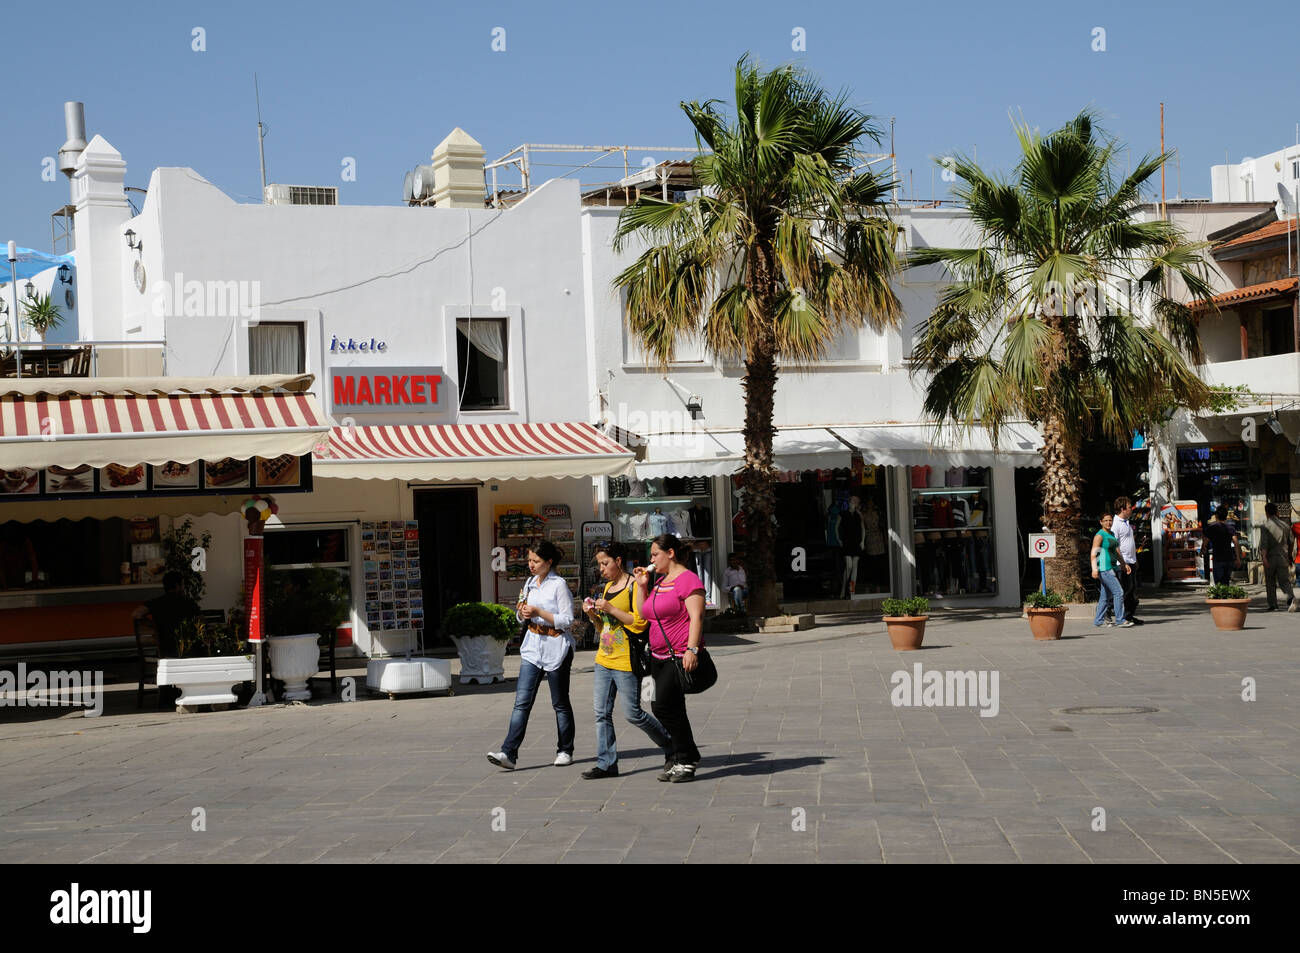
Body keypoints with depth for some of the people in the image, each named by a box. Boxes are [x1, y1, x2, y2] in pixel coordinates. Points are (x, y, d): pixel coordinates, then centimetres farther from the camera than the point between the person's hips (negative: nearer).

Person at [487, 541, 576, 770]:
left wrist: (539, 612, -19)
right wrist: (522, 613, -2)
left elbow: (567, 620, -14)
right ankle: (509, 753, -12)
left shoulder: (559, 585, -10)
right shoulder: (530, 584, 10)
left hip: (556, 649, -6)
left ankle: (565, 751, 21)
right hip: (532, 647, 6)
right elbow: (521, 617, 21)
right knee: (522, 702, -5)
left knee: (560, 703, 7)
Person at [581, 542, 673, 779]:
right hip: (604, 659, 8)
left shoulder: (633, 586, -10)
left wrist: (611, 609, -20)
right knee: (601, 713, 3)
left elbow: (640, 622, -18)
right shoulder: (608, 587, 16)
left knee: (632, 713, -2)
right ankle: (606, 764, 8)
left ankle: (670, 745, 18)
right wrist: (593, 615, 5)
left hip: (626, 662, -8)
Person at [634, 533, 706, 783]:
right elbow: (645, 614, 25)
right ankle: (682, 757, 18)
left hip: (681, 656, -9)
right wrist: (642, 585, 14)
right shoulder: (659, 582, 18)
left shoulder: (687, 580, -9)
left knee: (665, 705, -14)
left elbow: (696, 617, -16)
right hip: (659, 656, 9)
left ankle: (686, 760, -3)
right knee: (661, 708, 8)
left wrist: (691, 650, -25)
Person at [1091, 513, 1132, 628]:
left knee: (1105, 595, 10)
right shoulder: (1099, 535, -12)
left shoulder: (1112, 534, 16)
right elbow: (1094, 553, -19)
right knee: (1118, 592, -13)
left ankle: (1098, 621, 15)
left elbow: (1116, 551, 26)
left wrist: (1124, 564, 24)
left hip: (1112, 568, 9)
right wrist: (1094, 569, -29)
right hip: (1104, 569, -9)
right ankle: (1120, 620, -11)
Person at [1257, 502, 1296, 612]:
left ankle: (1273, 605, 11)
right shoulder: (1285, 525, 9)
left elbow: (1264, 542, -16)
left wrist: (1264, 558, -22)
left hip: (1270, 558, -3)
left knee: (1270, 583, 10)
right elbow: (1290, 542, 13)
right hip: (1283, 557, 3)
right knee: (1285, 581, 1)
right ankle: (1290, 597, -27)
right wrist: (1289, 557, 24)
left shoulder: (1264, 526, -5)